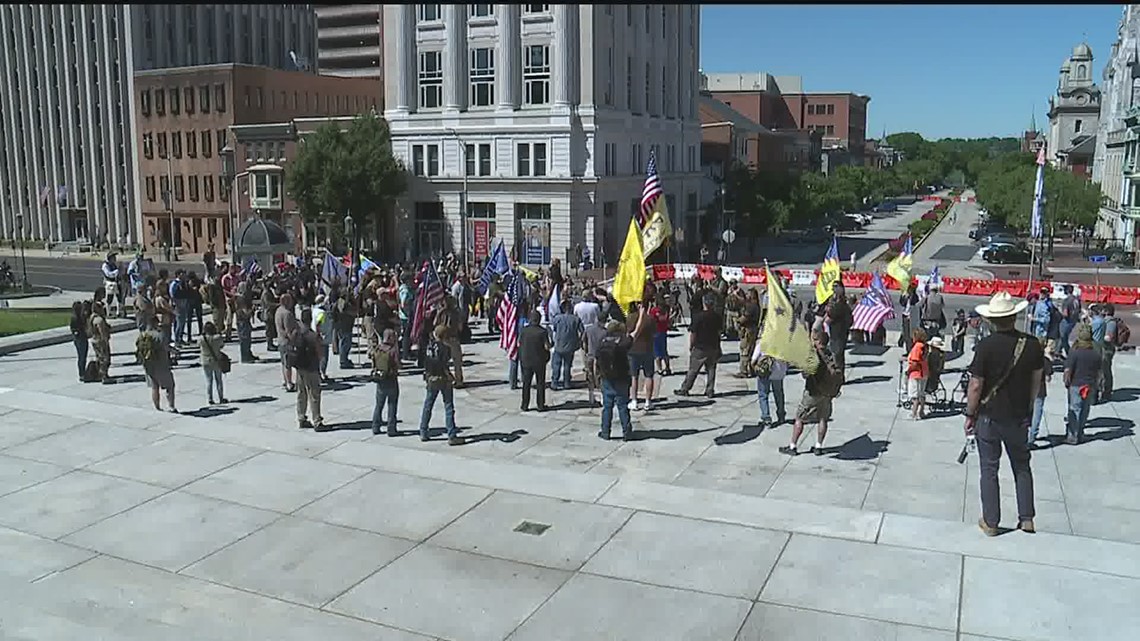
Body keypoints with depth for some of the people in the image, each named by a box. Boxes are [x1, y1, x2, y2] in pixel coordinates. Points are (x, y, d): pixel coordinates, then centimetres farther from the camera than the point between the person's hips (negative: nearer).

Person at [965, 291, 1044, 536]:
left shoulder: (986, 346, -18)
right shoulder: (1032, 344, -7)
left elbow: (976, 385, -16)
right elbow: (1036, 381, 4)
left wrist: (970, 414, -3)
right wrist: (1028, 408, 17)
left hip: (989, 417, -3)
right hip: (1019, 417, 3)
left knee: (989, 469, 8)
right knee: (1022, 466, 20)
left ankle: (991, 522, 15)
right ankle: (1026, 518, 24)